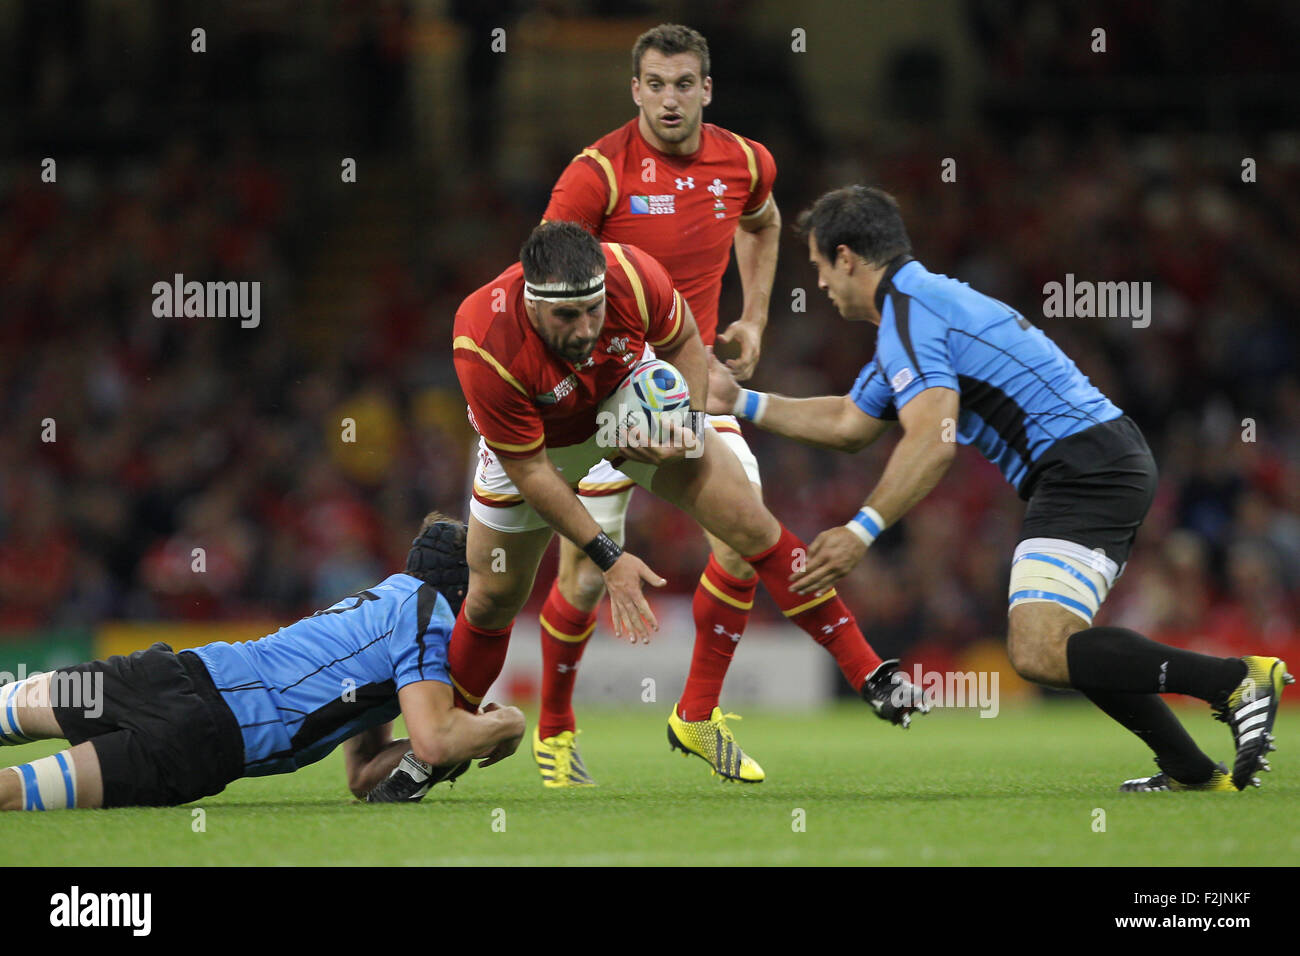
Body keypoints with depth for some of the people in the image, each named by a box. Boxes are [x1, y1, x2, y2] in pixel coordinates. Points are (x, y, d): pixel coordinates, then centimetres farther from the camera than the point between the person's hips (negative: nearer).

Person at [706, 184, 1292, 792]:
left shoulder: (907, 310, -9)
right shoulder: (921, 301, 24)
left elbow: (934, 440, -23)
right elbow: (849, 425, 35)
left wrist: (862, 531, -22)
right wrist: (739, 401, 36)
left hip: (1086, 467, -11)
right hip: (1111, 463, 11)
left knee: (1037, 653, -21)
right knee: (1052, 643, 21)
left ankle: (1239, 677, -24)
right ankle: (1191, 771, 15)